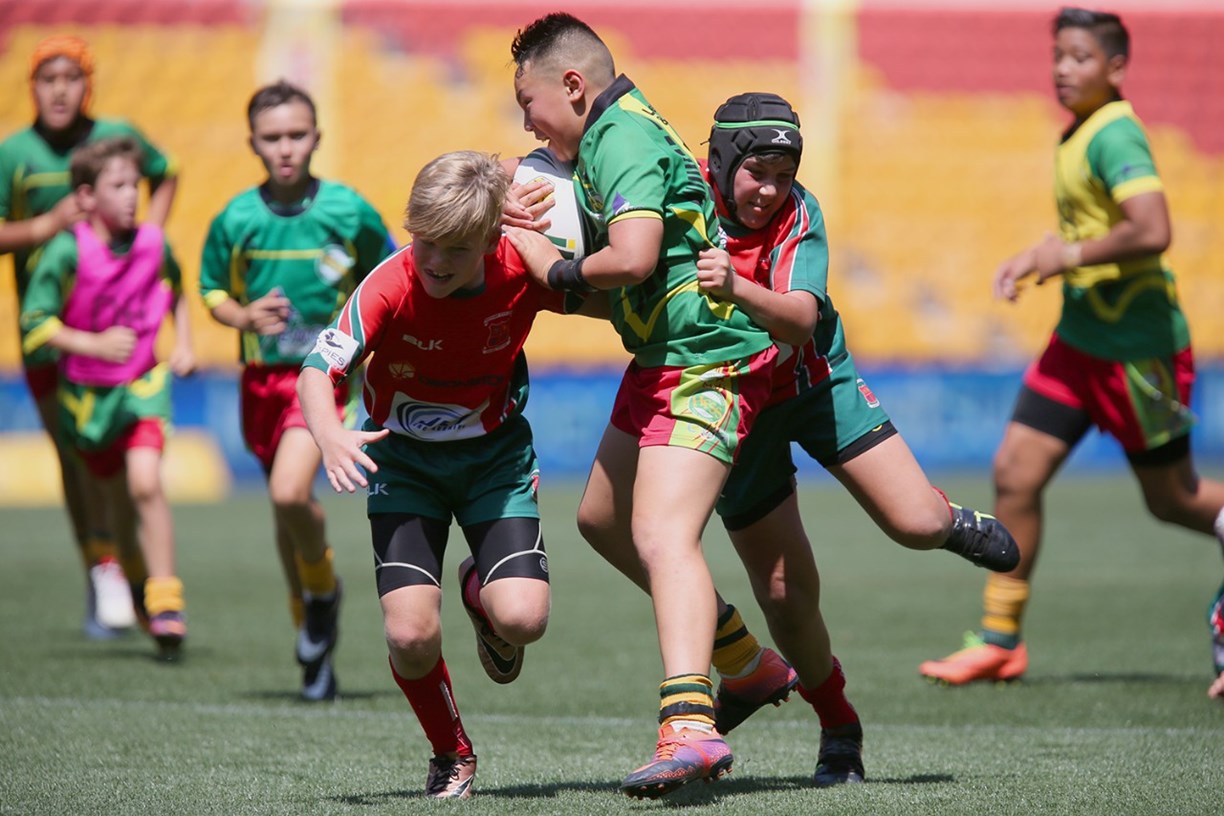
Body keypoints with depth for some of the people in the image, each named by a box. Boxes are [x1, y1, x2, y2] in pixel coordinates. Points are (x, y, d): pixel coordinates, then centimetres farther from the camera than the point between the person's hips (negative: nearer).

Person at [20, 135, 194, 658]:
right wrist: (94, 344, -22)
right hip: (85, 393, 0)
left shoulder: (152, 243, -5)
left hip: (143, 384, 1)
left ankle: (166, 601, -15)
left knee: (146, 483, -19)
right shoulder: (66, 252, -17)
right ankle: (134, 582, 37)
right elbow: (34, 323, -14)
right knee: (117, 497, 12)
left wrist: (183, 343, 9)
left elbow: (175, 288, 18)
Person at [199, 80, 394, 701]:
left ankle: (323, 591, 5)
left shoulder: (348, 211, -7)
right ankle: (312, 638, 32)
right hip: (262, 375, 3)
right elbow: (212, 289, 9)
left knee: (291, 492, -24)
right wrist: (241, 317, -11)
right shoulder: (236, 219, -4)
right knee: (287, 506, 14)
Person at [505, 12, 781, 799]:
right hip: (667, 360, 11)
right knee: (603, 514, 22)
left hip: (701, 364, -11)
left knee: (663, 538, -22)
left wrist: (557, 269, -13)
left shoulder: (622, 140, -17)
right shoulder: (618, 132, 15)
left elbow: (632, 258, -30)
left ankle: (690, 726, -34)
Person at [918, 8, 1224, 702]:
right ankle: (1001, 640, 7)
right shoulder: (1081, 133, 11)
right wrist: (1044, 259, 12)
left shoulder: (1114, 136, -19)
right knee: (1015, 473, 1)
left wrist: (1070, 255, -21)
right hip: (1080, 339, 9)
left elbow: (1152, 232, -31)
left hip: (1137, 347, -9)